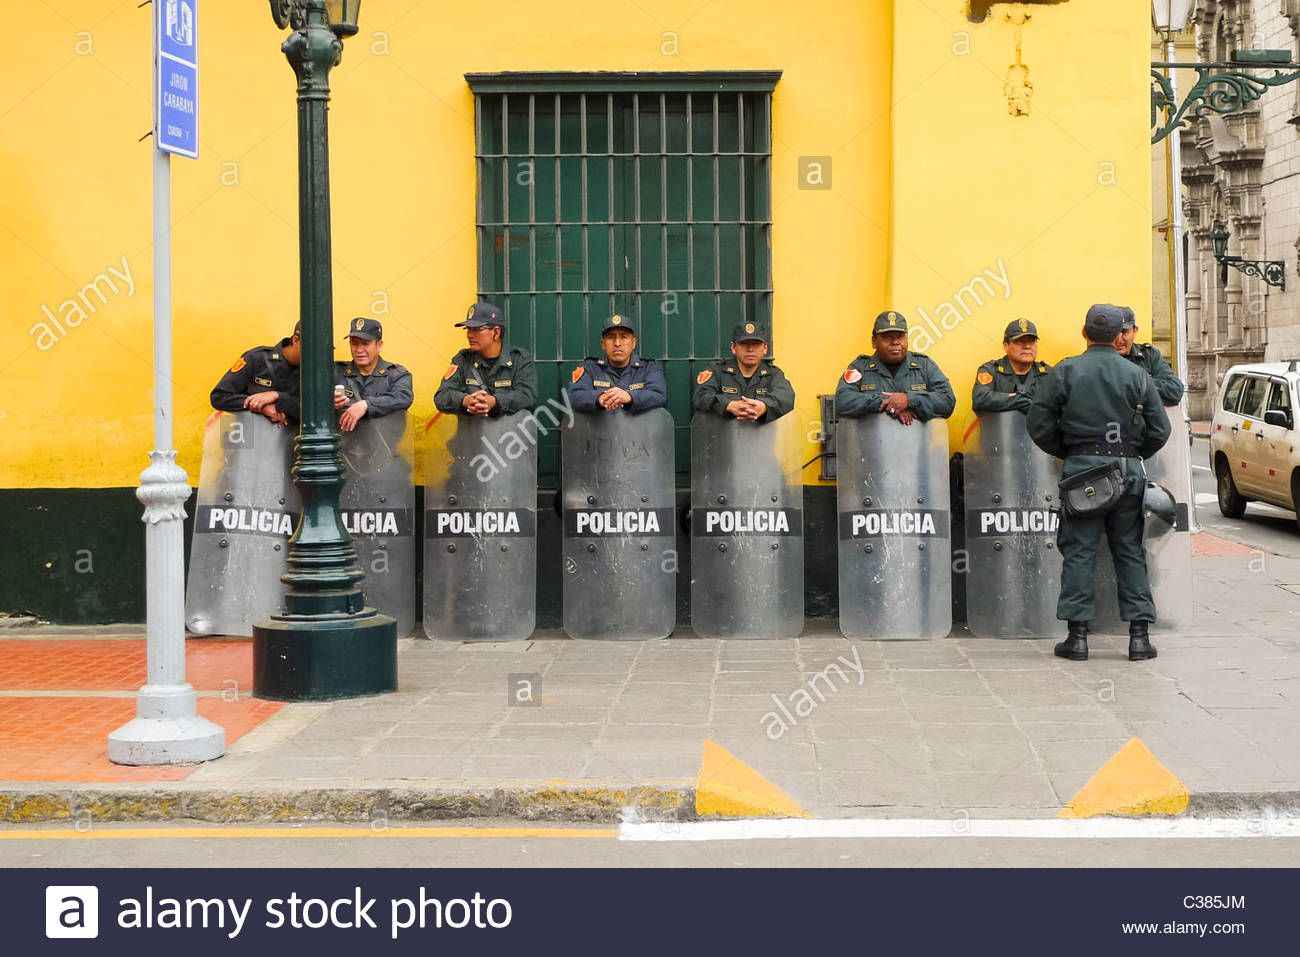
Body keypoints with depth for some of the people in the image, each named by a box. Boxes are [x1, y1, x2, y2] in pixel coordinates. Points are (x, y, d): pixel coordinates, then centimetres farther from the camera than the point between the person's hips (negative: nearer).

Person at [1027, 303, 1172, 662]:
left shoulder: (1064, 372, 0)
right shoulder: (1138, 376, 4)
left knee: (1079, 551, 3)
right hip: (1128, 468, 1)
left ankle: (1077, 635, 1)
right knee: (1130, 551, 7)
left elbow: (1038, 424, -1)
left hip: (1082, 466, -1)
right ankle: (1139, 635, 6)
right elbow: (1159, 430, 4)